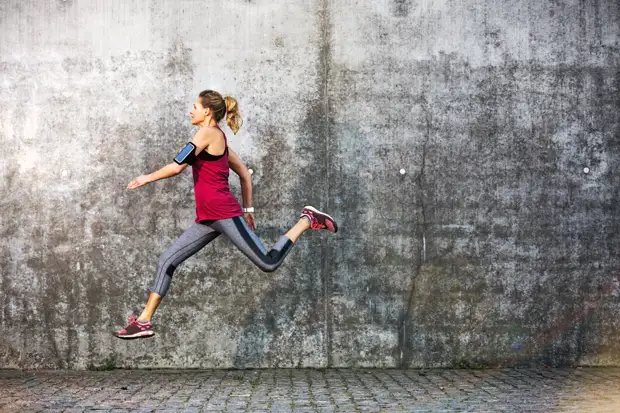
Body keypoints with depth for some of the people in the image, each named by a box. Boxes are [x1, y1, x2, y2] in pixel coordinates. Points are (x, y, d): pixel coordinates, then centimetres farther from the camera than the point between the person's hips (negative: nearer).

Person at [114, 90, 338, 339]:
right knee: (167, 261, 3)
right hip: (207, 219, 10)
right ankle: (144, 321, 5)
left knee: (268, 263, -6)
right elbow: (245, 174, 20)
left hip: (224, 214, -10)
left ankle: (307, 220, 9)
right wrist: (248, 209, 21)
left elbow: (177, 166, -16)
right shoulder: (218, 139, 18)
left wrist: (148, 178, -2)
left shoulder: (209, 133, -9)